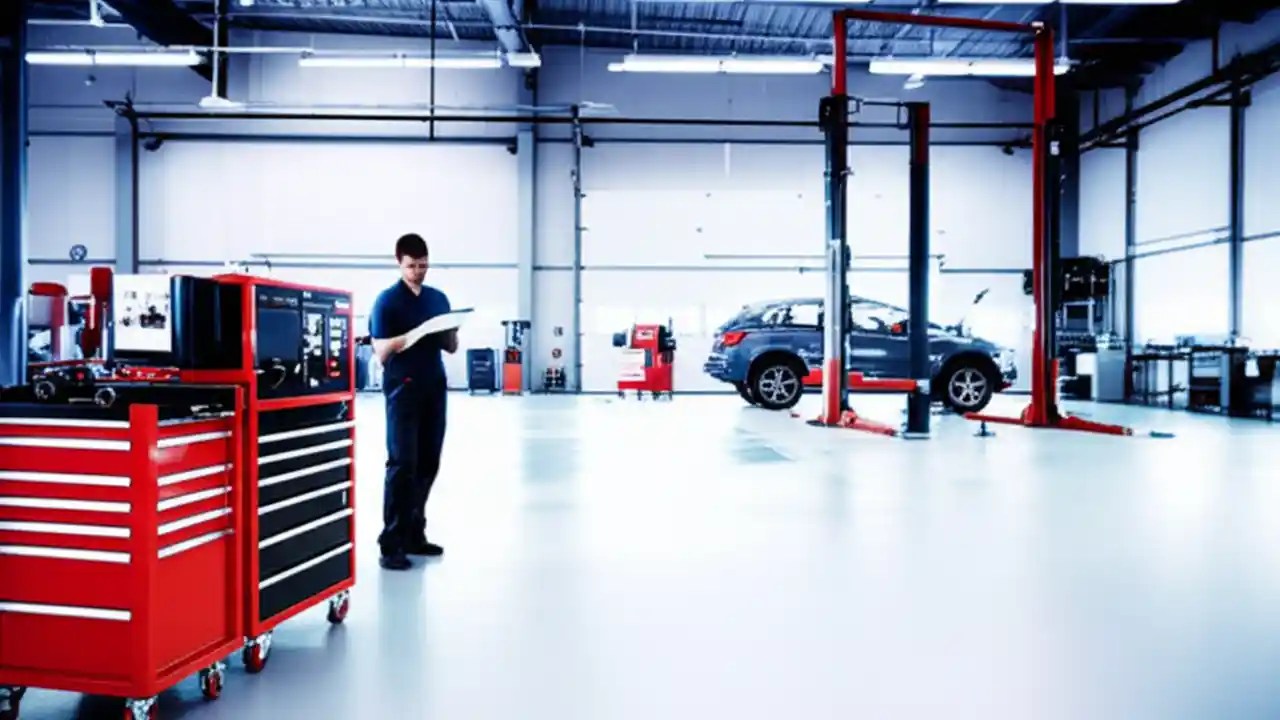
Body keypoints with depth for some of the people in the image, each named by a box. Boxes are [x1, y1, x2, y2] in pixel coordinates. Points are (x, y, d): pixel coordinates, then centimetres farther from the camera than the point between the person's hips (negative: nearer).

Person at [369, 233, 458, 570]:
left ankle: (414, 534, 19)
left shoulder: (439, 298, 13)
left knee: (428, 464, 8)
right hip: (403, 389, -5)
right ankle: (391, 544, -1)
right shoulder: (387, 300, -3)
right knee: (402, 464, -6)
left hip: (434, 388, 5)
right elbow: (381, 352, -9)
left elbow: (451, 347, 16)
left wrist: (451, 331, -6)